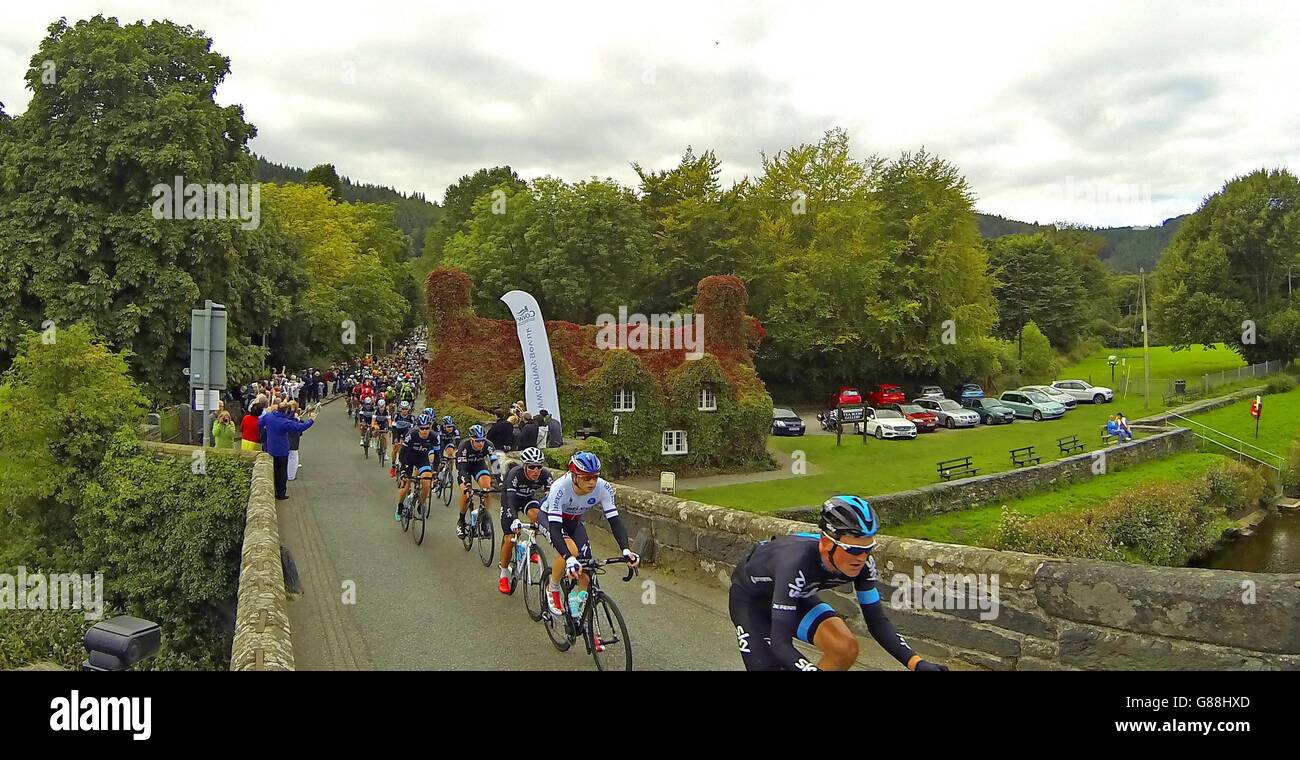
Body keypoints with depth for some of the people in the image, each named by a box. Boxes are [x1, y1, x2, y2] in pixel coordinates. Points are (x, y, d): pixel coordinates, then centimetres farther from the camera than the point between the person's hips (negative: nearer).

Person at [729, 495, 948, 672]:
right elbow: (781, 643, -43)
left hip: (797, 597, 5)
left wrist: (917, 663, -27)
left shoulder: (861, 562, -25)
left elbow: (877, 622, -15)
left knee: (846, 648, -15)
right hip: (750, 597, -5)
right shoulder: (797, 563, -42)